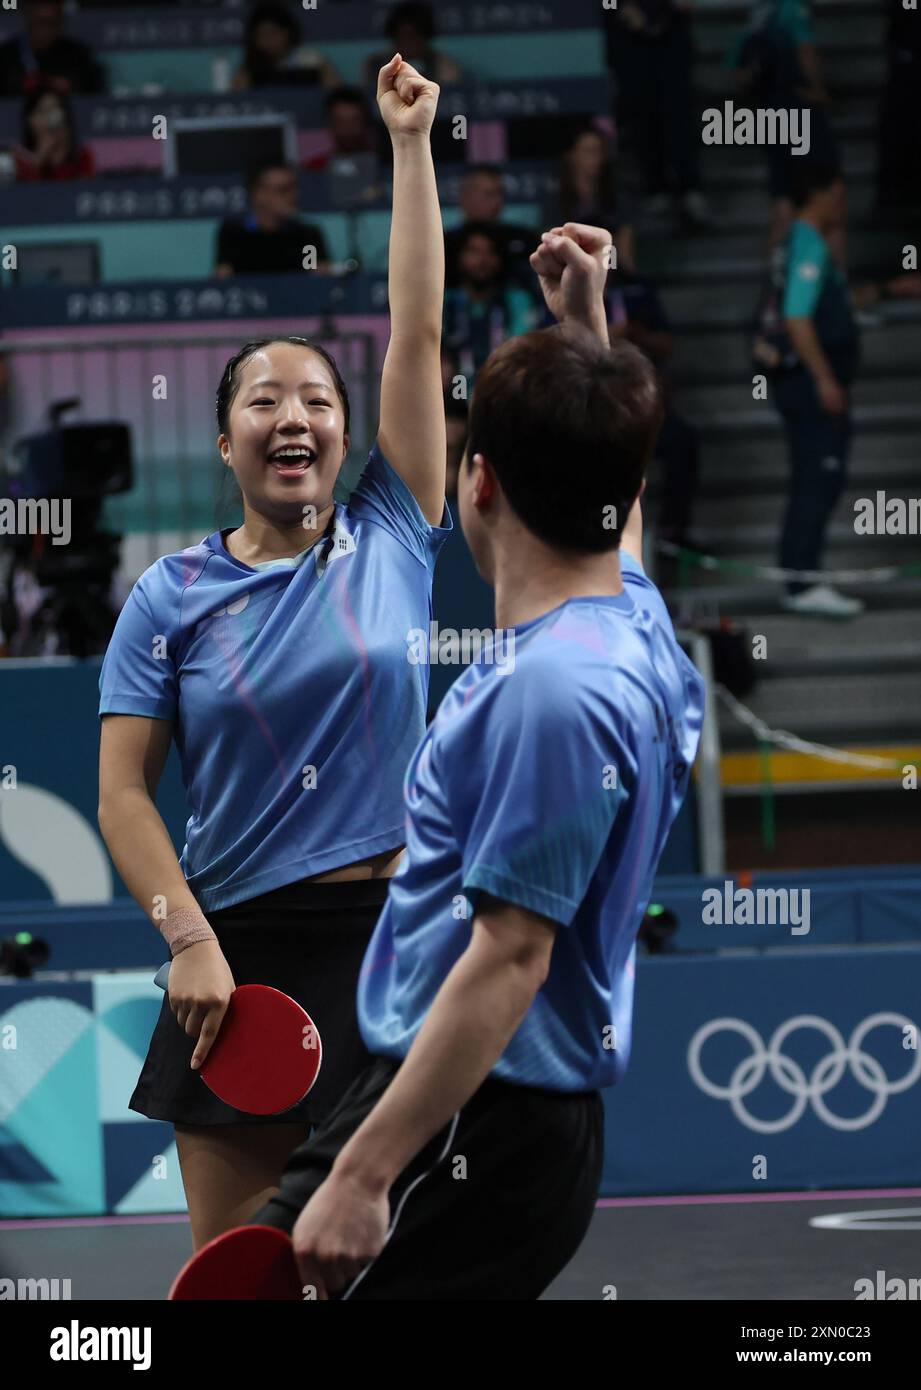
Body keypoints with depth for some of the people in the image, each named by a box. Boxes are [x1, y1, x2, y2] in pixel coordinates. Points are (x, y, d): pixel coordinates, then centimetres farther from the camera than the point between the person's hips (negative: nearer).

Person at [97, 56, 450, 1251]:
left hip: (391, 928, 1)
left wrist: (411, 143, 3)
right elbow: (124, 791, 0)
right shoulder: (172, 596, 3)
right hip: (239, 949, 0)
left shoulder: (391, 539, 5)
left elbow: (419, 332, 3)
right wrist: (189, 941, -13)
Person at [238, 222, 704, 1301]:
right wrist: (586, 323, 40)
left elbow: (509, 957, -23)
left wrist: (363, 1175, -24)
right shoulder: (631, 618, 9)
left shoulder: (553, 692, -20)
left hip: (466, 1131, -10)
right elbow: (608, 493, 35)